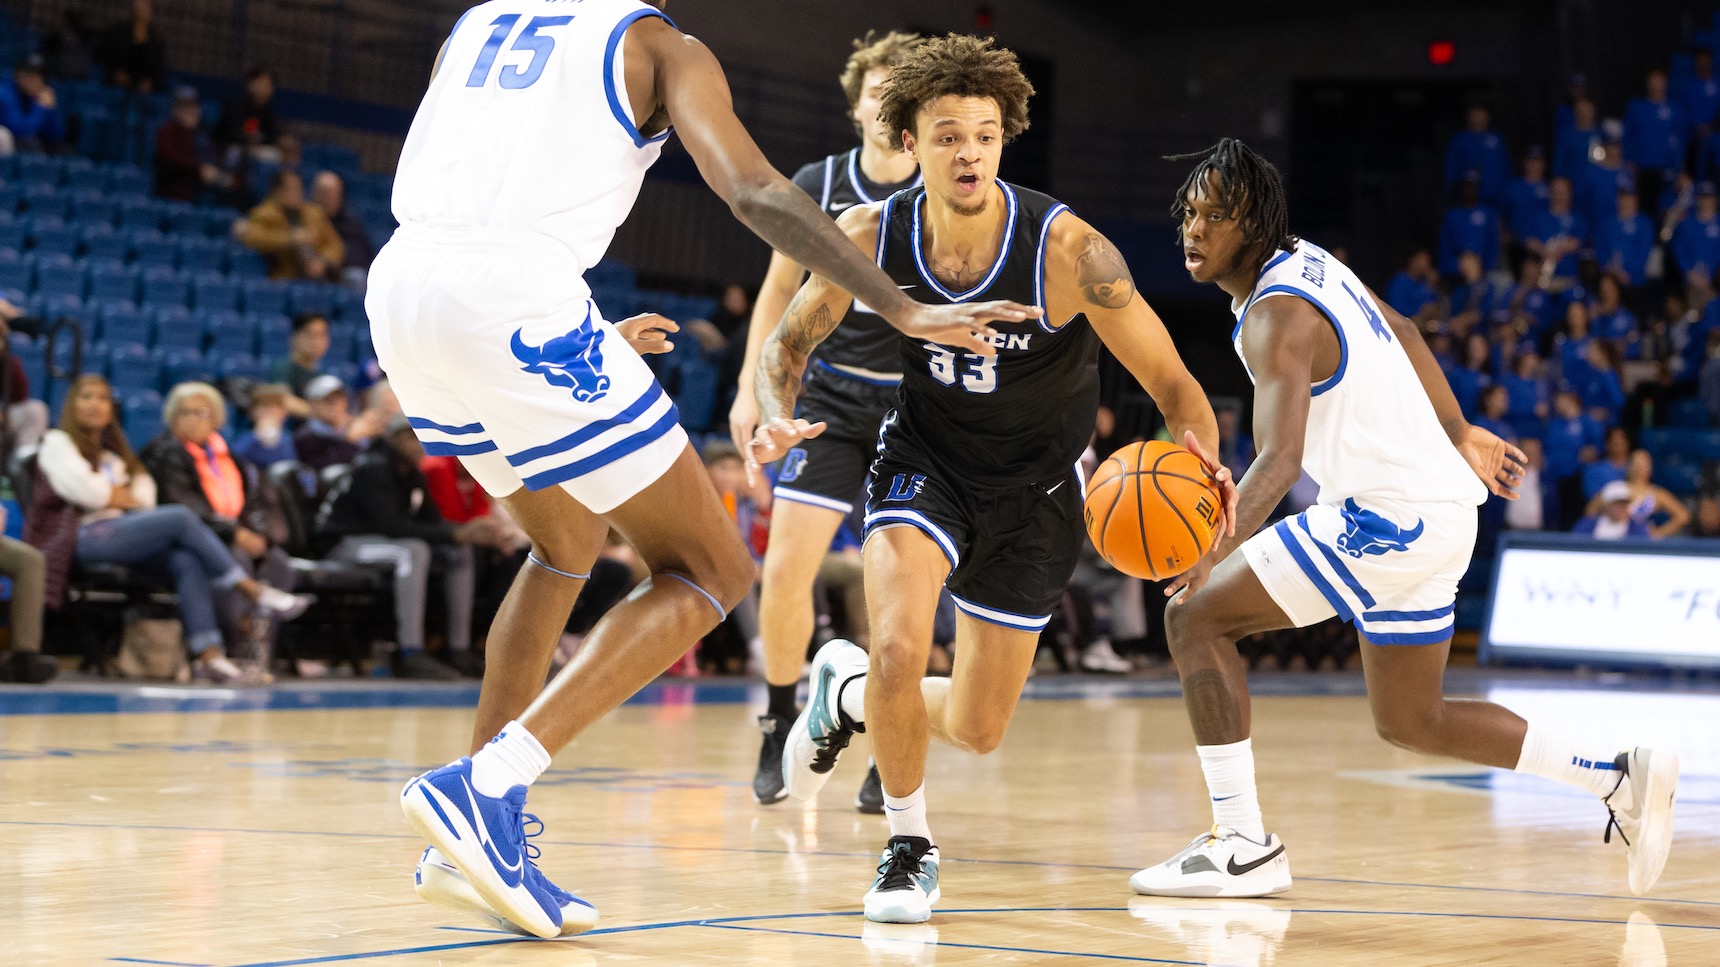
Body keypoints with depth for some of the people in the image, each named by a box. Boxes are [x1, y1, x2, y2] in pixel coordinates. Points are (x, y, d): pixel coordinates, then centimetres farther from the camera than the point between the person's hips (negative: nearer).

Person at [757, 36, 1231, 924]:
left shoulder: (1065, 250, -27)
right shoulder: (869, 237, -18)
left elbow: (1172, 385, -22)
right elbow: (787, 343, -2)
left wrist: (1199, 462, -44)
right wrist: (779, 421, -25)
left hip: (1033, 486, 0)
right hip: (924, 459, 0)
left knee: (977, 730, 7)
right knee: (899, 649, -27)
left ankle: (848, 691, 41)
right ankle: (908, 845, -1)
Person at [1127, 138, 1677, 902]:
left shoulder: (1276, 317, -19)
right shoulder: (1308, 263, 10)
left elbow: (1281, 455, -33)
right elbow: (1400, 334, 25)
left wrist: (1224, 539, -46)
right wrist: (1459, 436, 32)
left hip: (1388, 519, -10)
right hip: (1439, 508, 10)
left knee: (1195, 618, -9)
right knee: (1409, 722, 20)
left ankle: (1243, 845, -9)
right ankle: (1620, 775, 22)